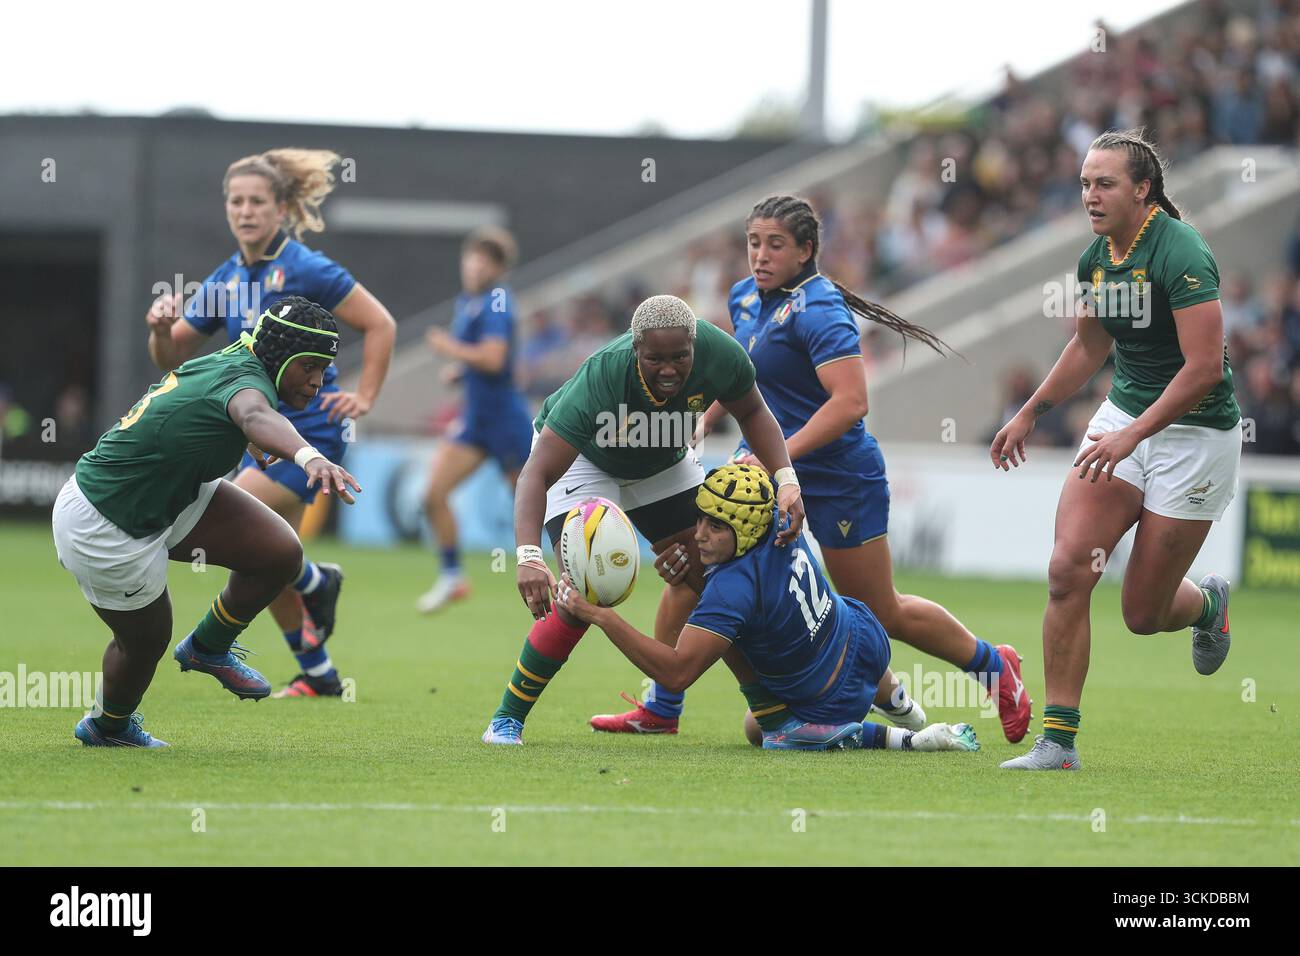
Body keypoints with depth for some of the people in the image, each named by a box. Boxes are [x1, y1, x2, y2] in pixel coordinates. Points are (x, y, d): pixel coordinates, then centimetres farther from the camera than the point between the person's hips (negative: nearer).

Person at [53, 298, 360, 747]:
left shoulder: (228, 362, -3)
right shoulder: (245, 380, -31)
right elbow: (257, 417, -57)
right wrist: (309, 456, -77)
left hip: (164, 495, 9)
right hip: (103, 530, -9)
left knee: (281, 554, -4)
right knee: (147, 641, 13)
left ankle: (209, 647, 21)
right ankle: (108, 726, 45)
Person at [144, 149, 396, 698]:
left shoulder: (305, 271, -12)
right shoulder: (225, 282, 7)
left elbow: (380, 325, -8)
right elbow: (172, 359, 11)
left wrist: (364, 398, -10)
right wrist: (162, 327, -10)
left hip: (311, 430, -7)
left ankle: (317, 582, 4)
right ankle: (318, 676, 22)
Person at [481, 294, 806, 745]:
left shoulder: (720, 356, -31)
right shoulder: (599, 381, -44)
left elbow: (752, 413, -7)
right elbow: (537, 474, -47)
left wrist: (786, 479, -23)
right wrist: (528, 557, -62)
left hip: (664, 463, 6)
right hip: (582, 458, -5)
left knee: (702, 572, 1)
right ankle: (507, 720, -7)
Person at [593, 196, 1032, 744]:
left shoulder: (818, 312, -21)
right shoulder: (744, 297, 4)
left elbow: (850, 401, -31)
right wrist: (705, 422, 14)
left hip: (838, 477, -7)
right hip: (766, 459, 7)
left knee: (883, 614, 5)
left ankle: (993, 665, 28)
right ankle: (661, 708, 0)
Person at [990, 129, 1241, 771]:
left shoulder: (1179, 254, -21)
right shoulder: (1097, 258, 3)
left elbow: (1204, 367, -25)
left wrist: (1132, 435, -29)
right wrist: (1029, 415, 22)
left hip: (1195, 434, -6)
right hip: (1124, 417, 6)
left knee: (1143, 613, 0)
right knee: (1068, 569, -12)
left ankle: (1209, 603, 37)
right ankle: (1058, 739, -7)